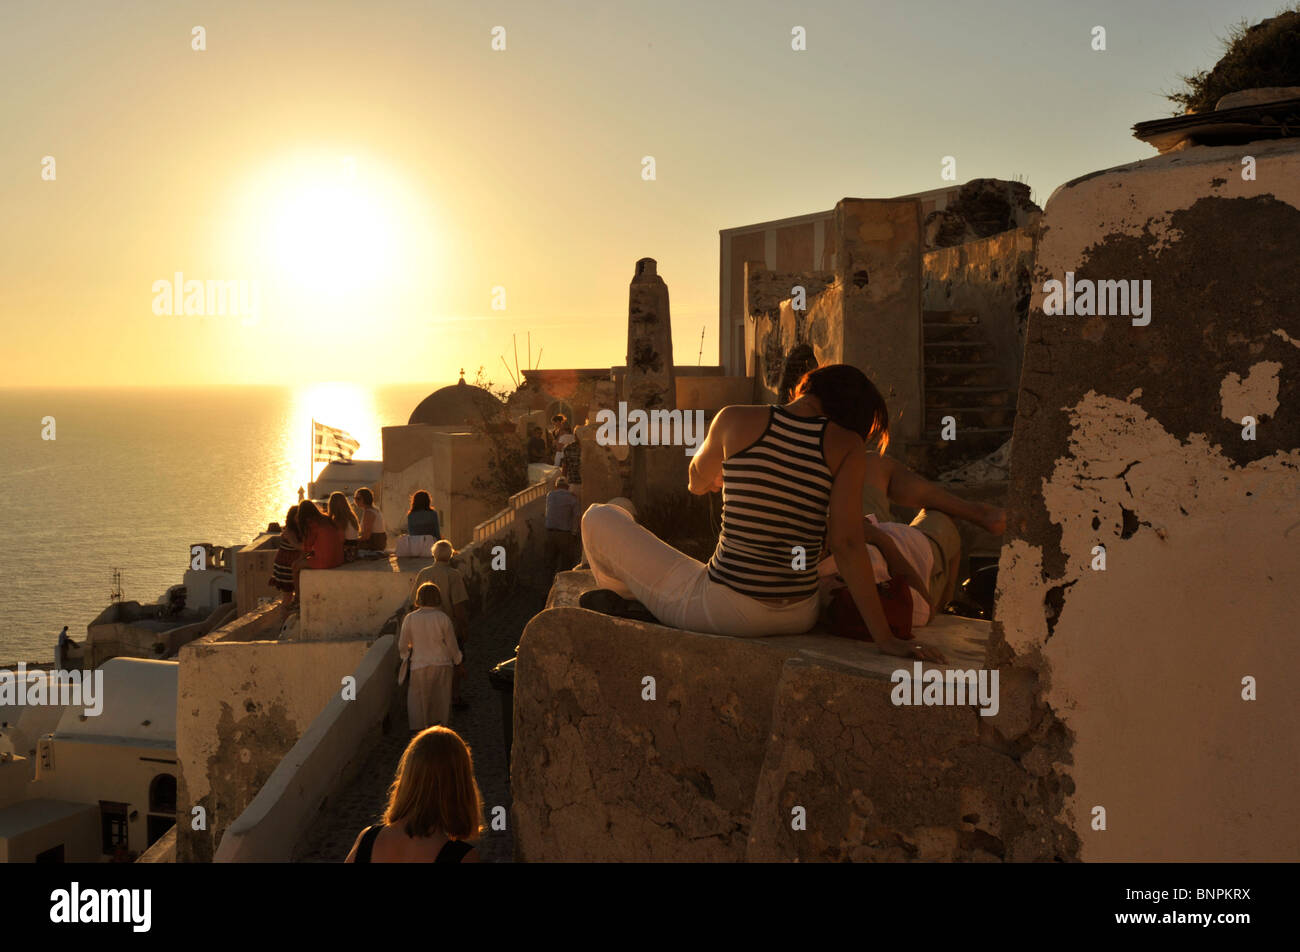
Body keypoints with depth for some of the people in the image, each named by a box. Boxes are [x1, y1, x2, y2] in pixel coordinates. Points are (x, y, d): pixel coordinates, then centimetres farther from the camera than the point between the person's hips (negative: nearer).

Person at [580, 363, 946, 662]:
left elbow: (698, 478, 17)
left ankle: (620, 599, 46)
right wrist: (884, 637, -10)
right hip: (799, 618, 3)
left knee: (600, 519, 17)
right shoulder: (846, 446, -5)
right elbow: (847, 544, -12)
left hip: (722, 609, -2)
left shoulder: (737, 420, -5)